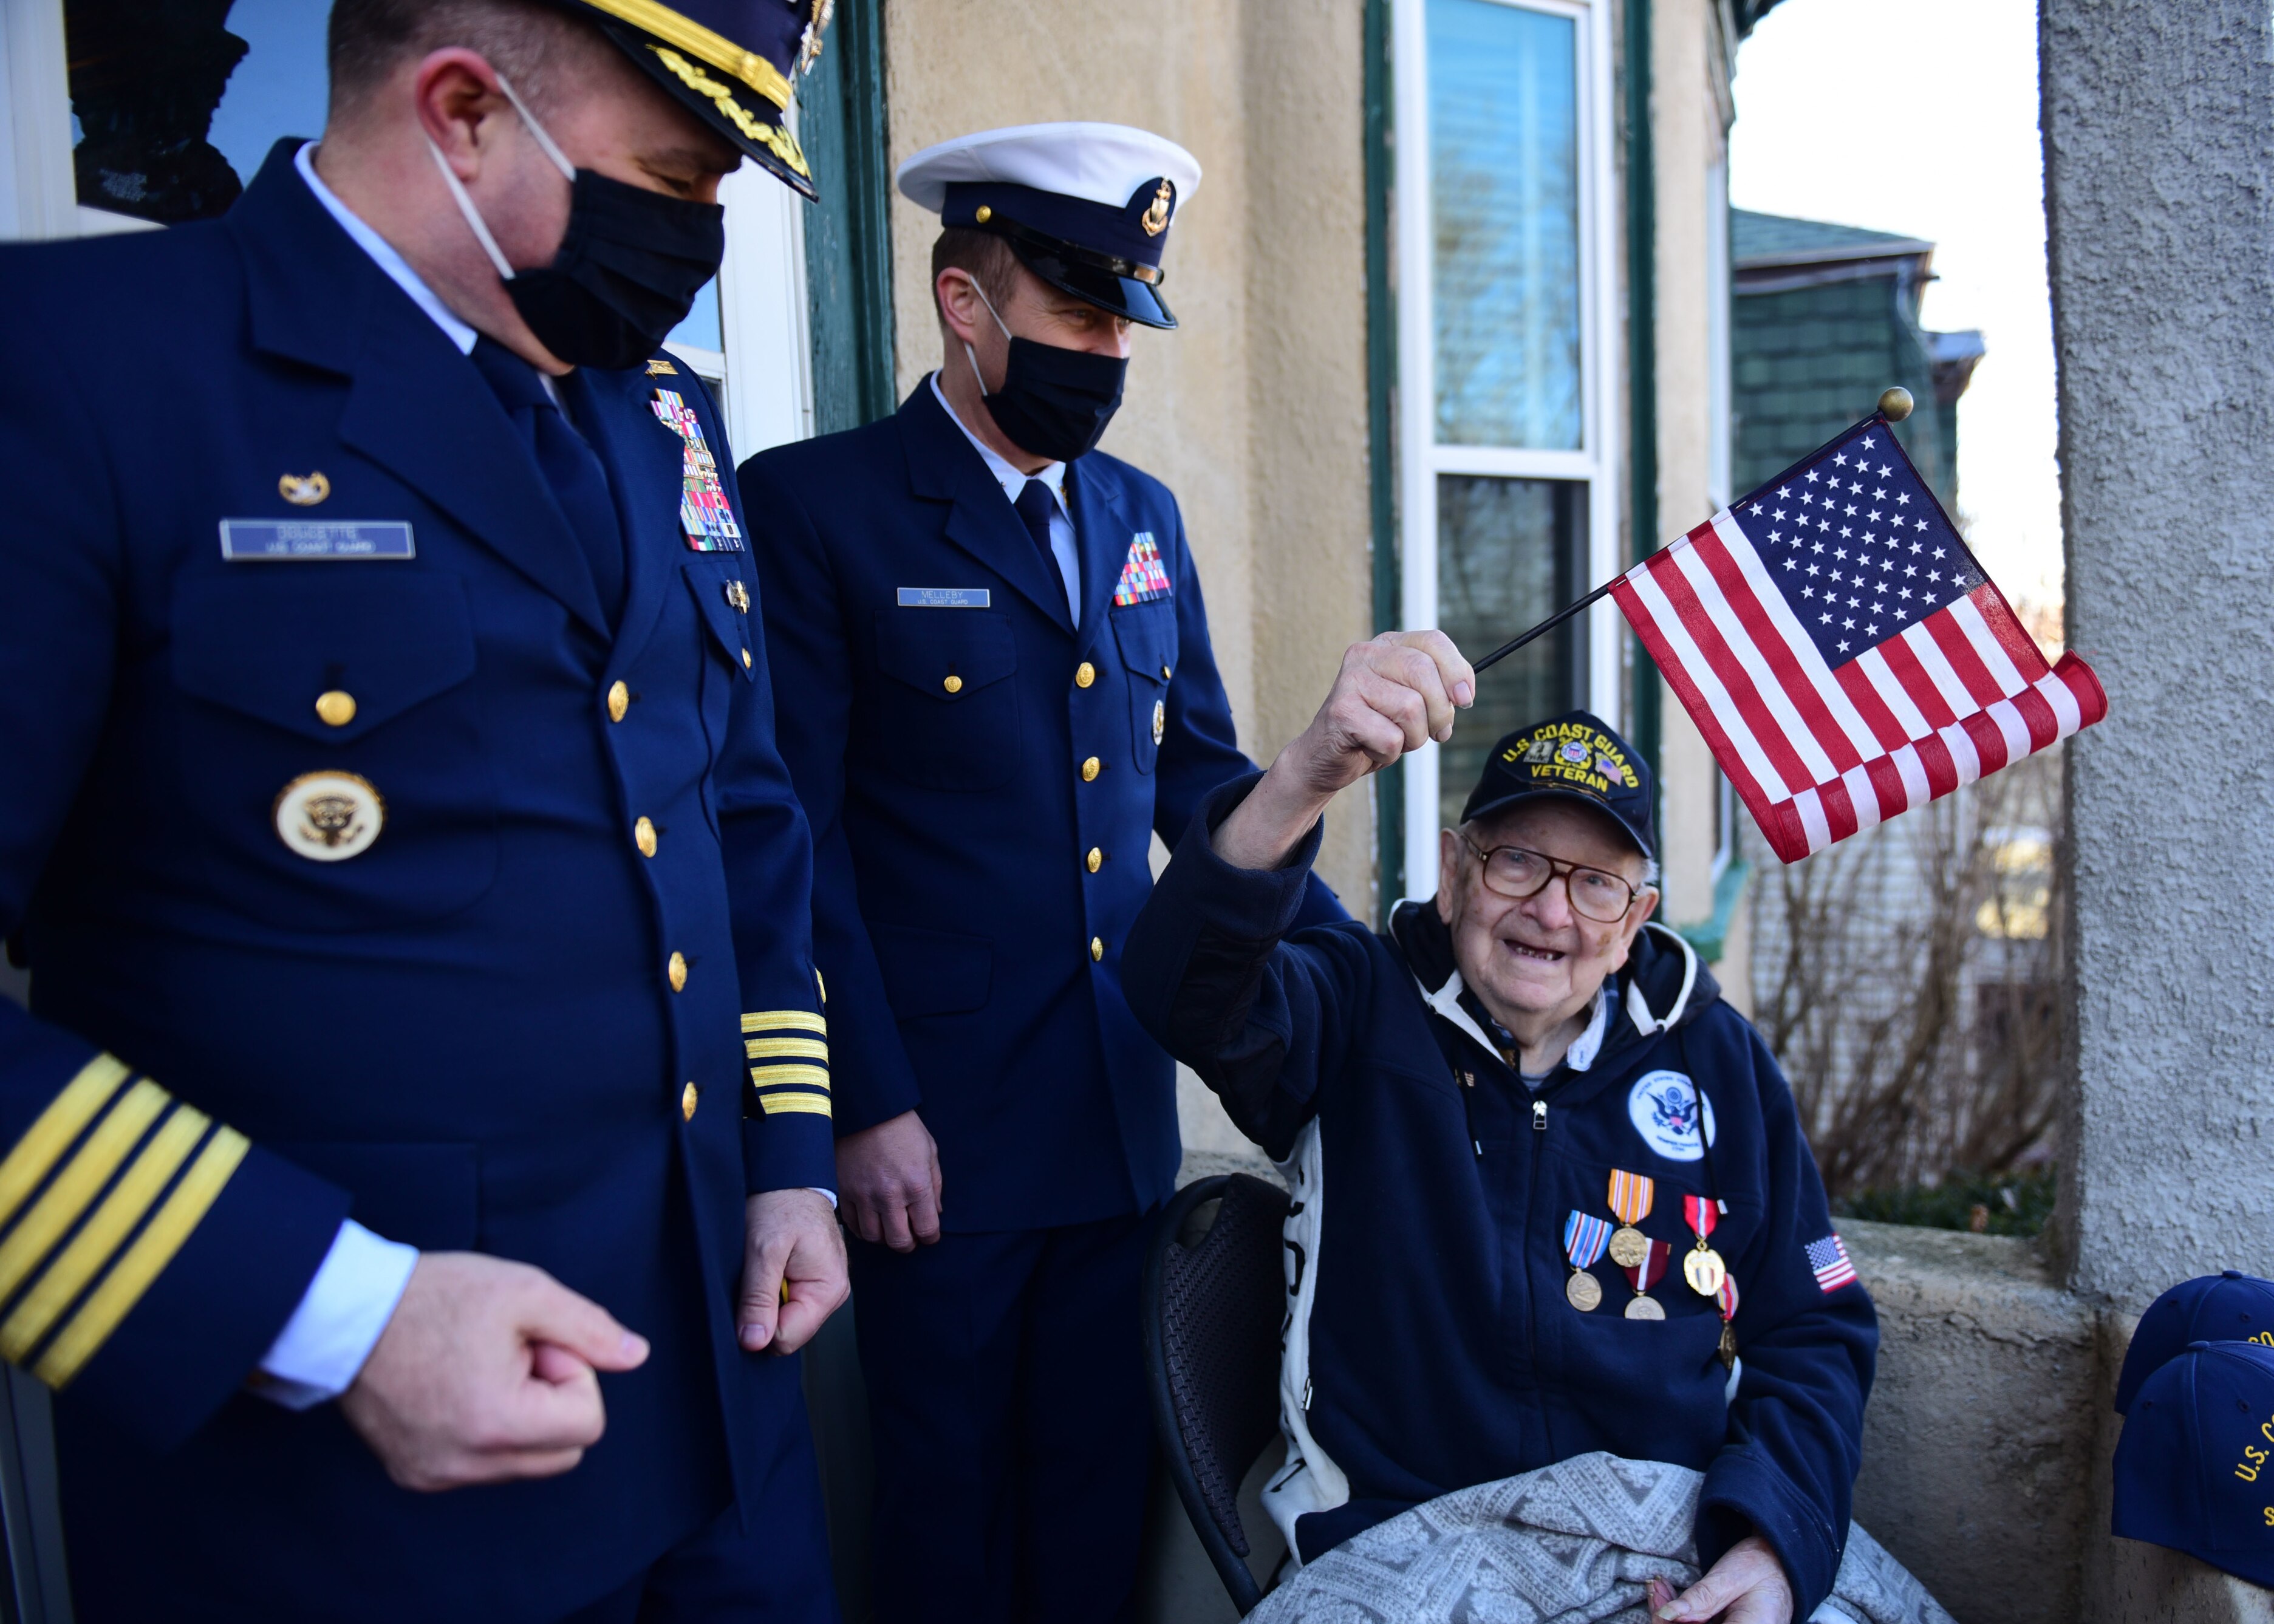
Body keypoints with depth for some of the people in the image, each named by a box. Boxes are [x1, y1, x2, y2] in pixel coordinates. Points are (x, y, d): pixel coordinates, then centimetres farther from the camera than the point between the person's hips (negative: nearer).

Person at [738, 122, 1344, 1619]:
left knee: (1102, 1484, 15)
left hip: (1124, 1107, 5)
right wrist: (867, 1106, -13)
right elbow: (796, 836, -11)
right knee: (951, 1497, 11)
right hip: (938, 1119, -5)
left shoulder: (1145, 518, 11)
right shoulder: (814, 506, -7)